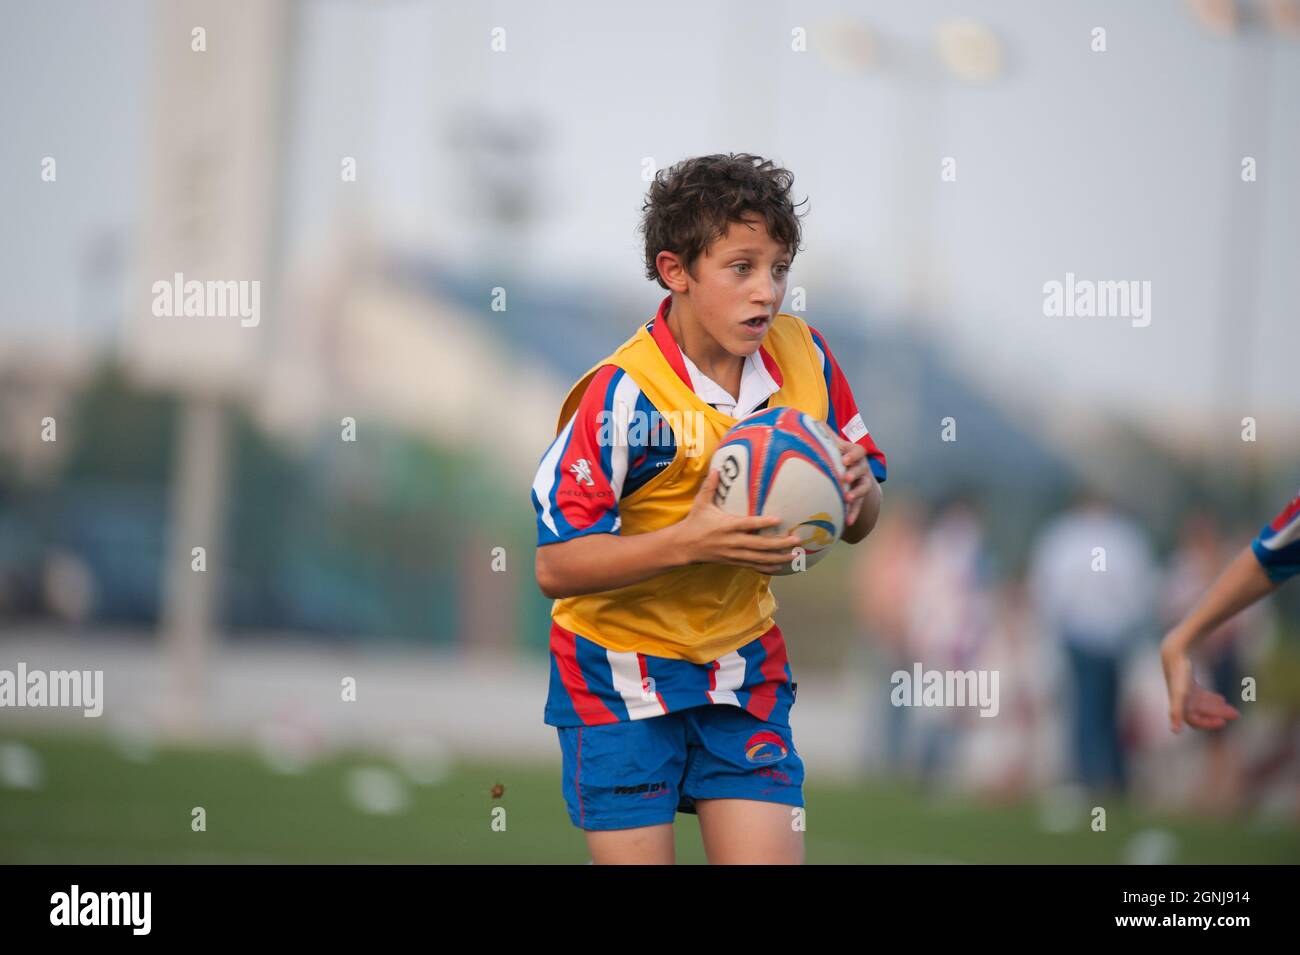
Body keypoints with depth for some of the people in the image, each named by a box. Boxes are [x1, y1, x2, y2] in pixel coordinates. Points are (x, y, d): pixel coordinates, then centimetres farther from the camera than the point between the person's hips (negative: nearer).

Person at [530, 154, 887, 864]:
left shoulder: (804, 358, -3)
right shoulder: (623, 393, -19)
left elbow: (860, 523, 8)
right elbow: (554, 565, -20)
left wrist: (859, 490, -16)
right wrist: (689, 541, -31)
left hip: (745, 670, 4)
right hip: (620, 674, -4)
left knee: (769, 855, -5)